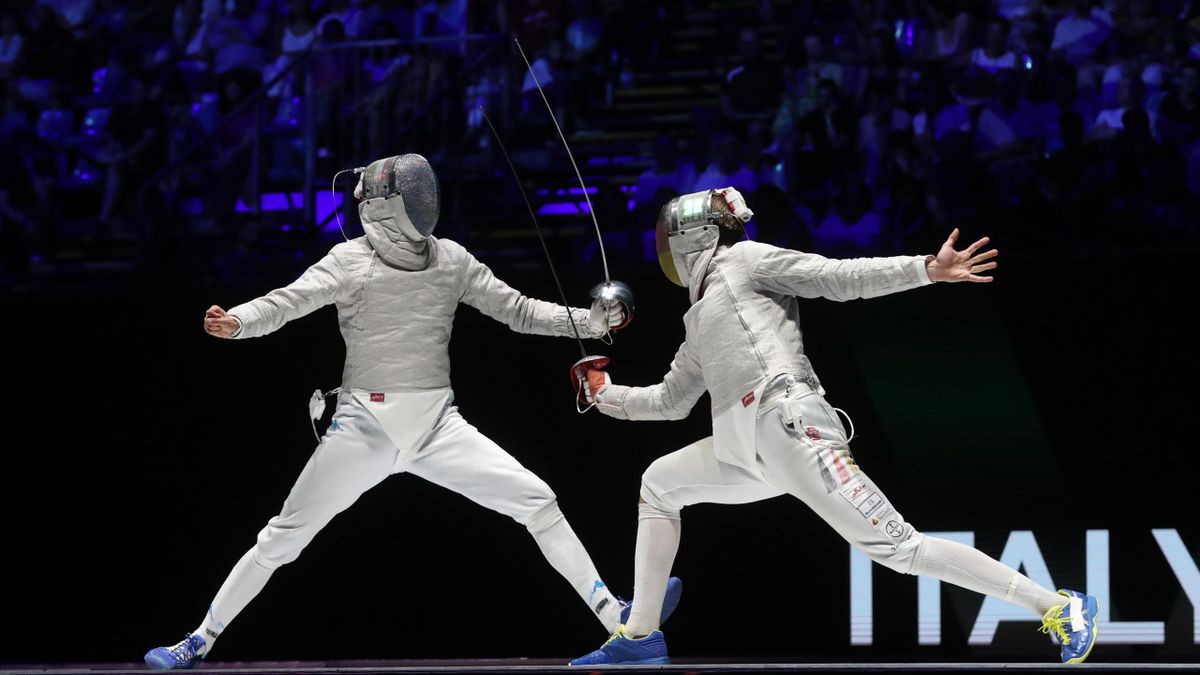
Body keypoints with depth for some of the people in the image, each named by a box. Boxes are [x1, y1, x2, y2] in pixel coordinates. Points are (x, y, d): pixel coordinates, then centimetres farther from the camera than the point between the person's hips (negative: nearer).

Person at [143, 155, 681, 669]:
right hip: (364, 427, -3)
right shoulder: (349, 262, -9)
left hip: (435, 426, 3)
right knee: (284, 538, -3)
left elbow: (518, 311, 6)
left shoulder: (450, 260, 2)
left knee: (536, 501, -10)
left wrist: (589, 321, -9)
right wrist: (234, 322, -44)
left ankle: (616, 618, -5)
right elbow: (285, 303, -22)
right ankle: (199, 642, 10)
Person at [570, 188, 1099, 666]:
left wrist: (929, 270, -12)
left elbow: (841, 276, -1)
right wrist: (607, 395, 44)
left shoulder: (741, 259, 8)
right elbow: (672, 400, 41)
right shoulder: (703, 315, 30)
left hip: (790, 426, -9)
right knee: (658, 485, 18)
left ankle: (1059, 608, -17)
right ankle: (640, 636, 19)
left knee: (897, 547, -16)